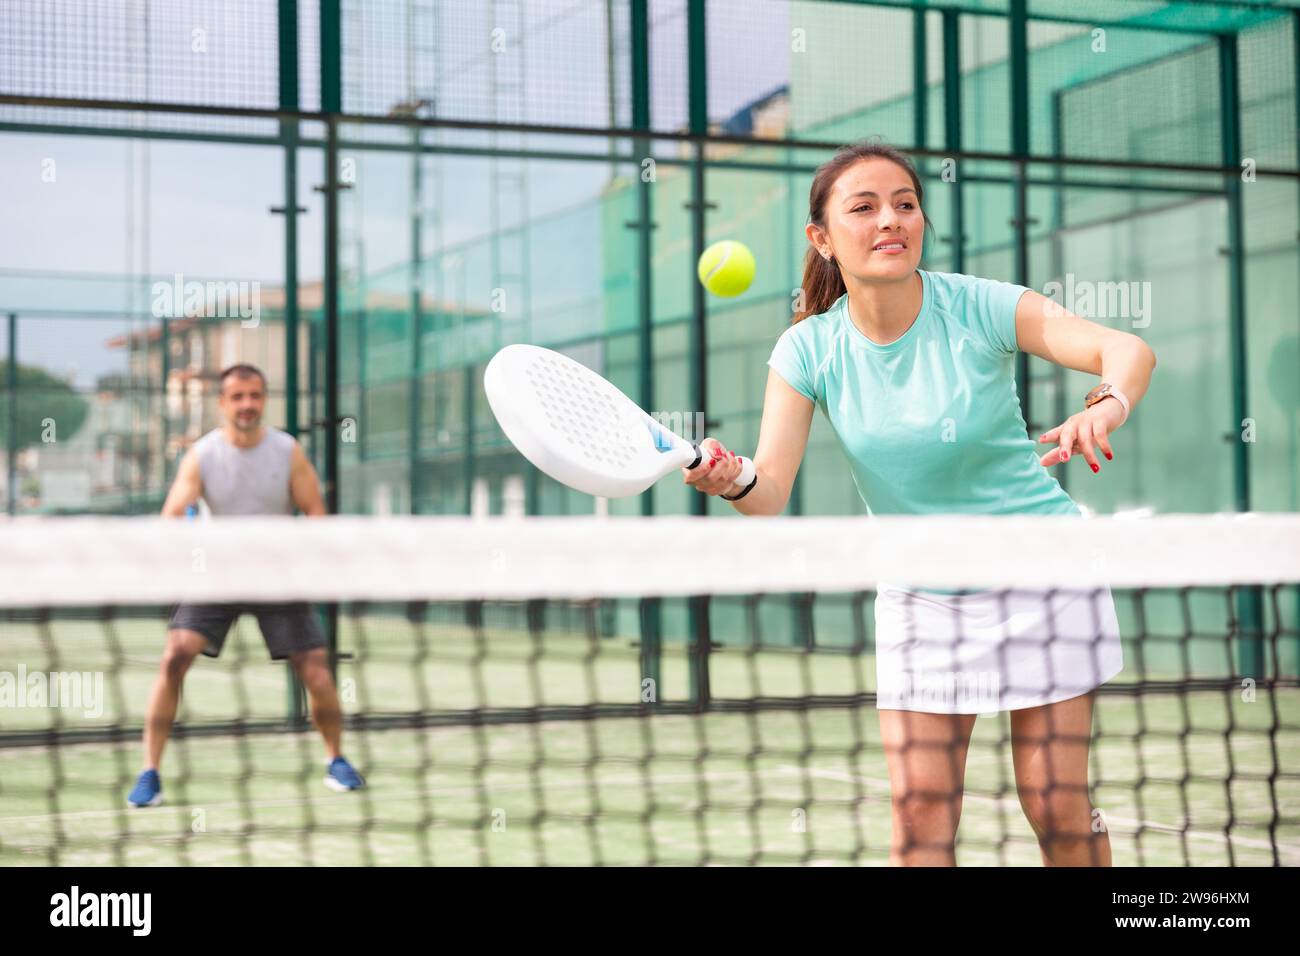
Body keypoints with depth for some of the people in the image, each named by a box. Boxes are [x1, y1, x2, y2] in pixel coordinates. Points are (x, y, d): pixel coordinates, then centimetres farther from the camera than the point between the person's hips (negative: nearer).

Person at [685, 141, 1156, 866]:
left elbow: (1128, 349, -25)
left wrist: (1106, 407, -47)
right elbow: (771, 490, -15)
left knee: (1056, 806, 0)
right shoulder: (808, 350, -9)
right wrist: (731, 482, -38)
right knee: (920, 806, -3)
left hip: (1040, 571, -2)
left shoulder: (979, 307, -16)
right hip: (920, 596, 2)